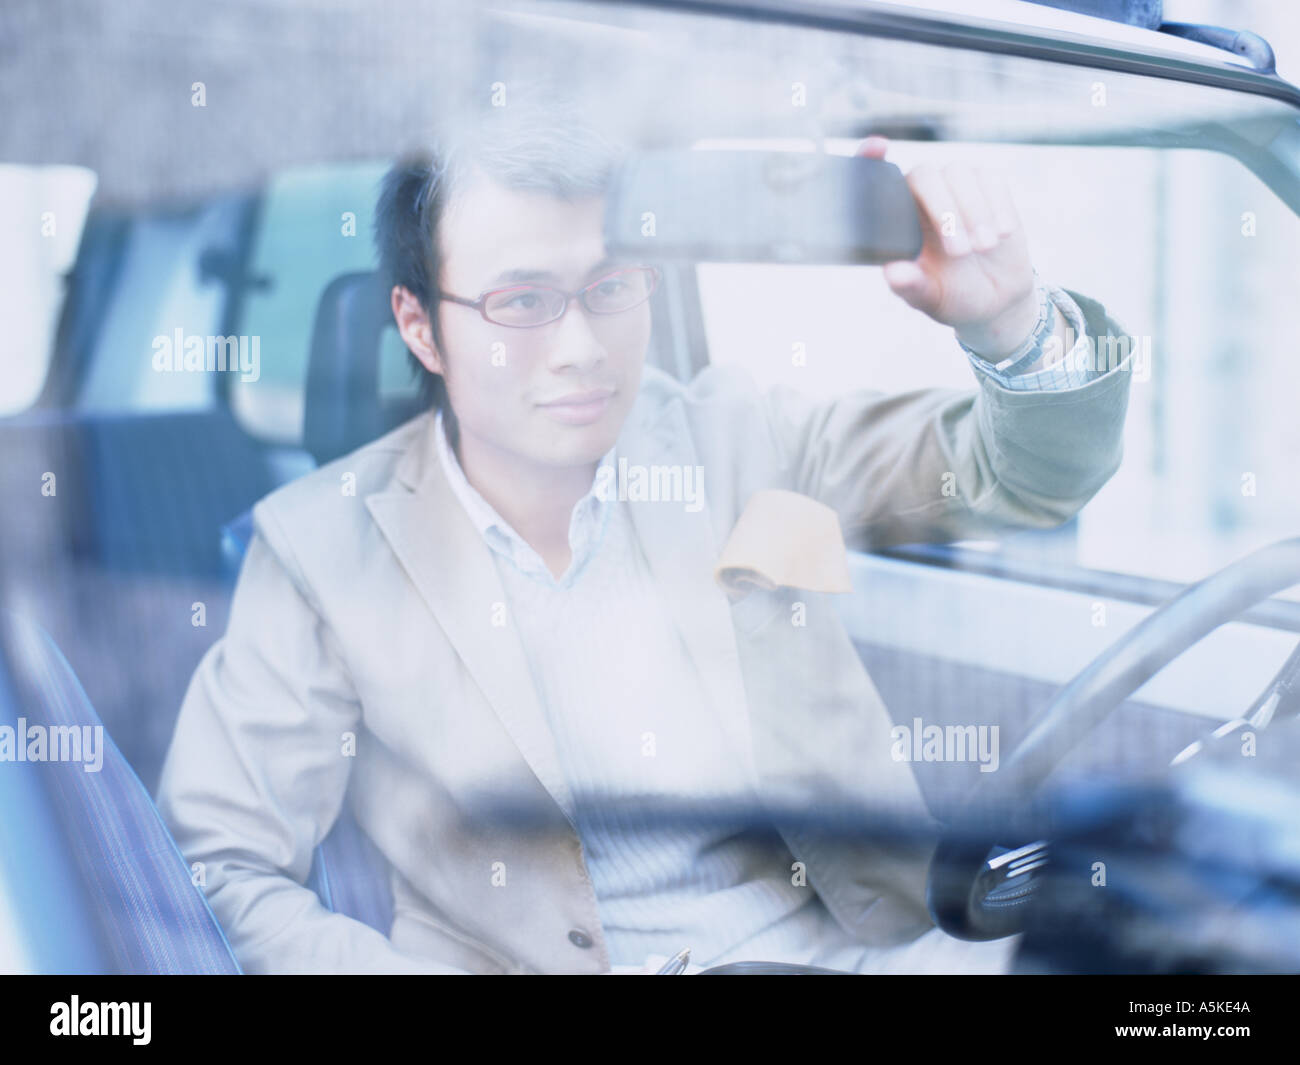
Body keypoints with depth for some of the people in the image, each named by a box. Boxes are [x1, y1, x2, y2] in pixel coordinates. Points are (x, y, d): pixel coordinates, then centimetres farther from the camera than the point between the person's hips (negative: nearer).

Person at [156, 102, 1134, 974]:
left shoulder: (734, 440, 5)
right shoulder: (329, 548, -2)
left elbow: (1039, 469, 7)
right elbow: (222, 869, -1)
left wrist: (1009, 319, -15)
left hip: (854, 944, 2)